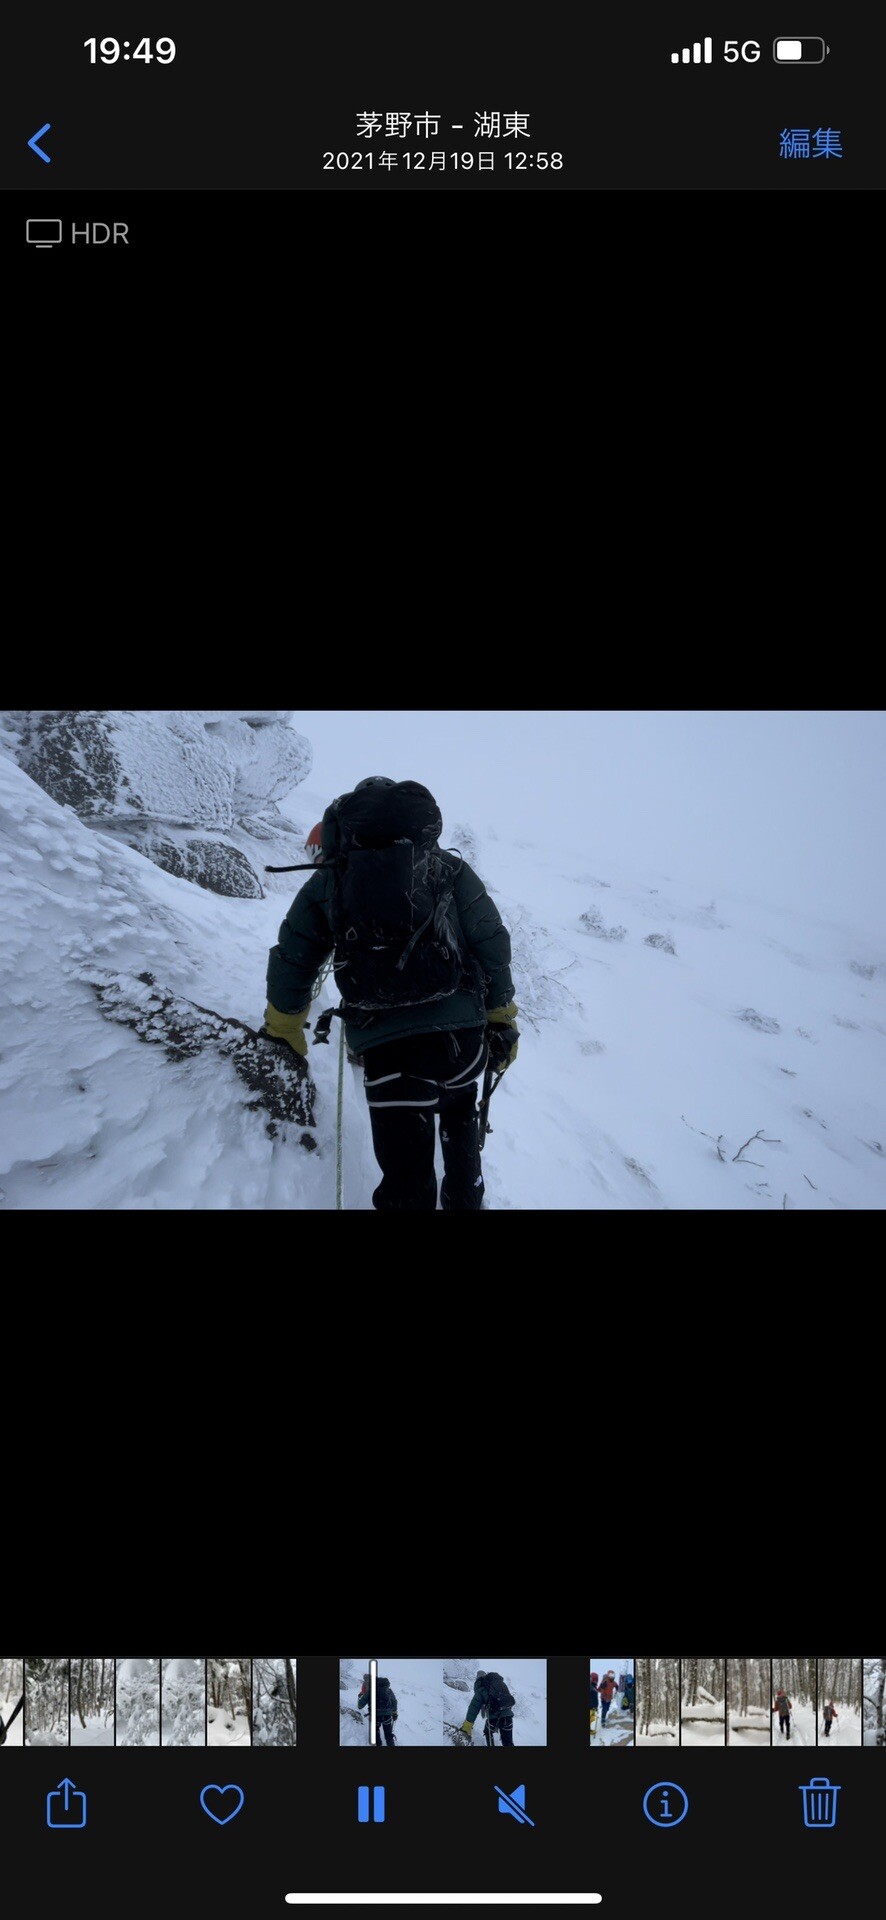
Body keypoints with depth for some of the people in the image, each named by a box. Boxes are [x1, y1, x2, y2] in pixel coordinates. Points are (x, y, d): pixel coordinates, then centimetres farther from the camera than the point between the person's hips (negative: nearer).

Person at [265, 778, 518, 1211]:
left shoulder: (329, 879, 14)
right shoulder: (448, 867, 14)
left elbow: (291, 961, 19)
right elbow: (491, 944, 9)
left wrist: (284, 1032, 35)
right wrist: (501, 1020, 19)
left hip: (388, 1049, -2)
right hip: (462, 1037, 2)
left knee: (407, 1189, 5)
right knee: (458, 1113, 36)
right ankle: (465, 1201, 35)